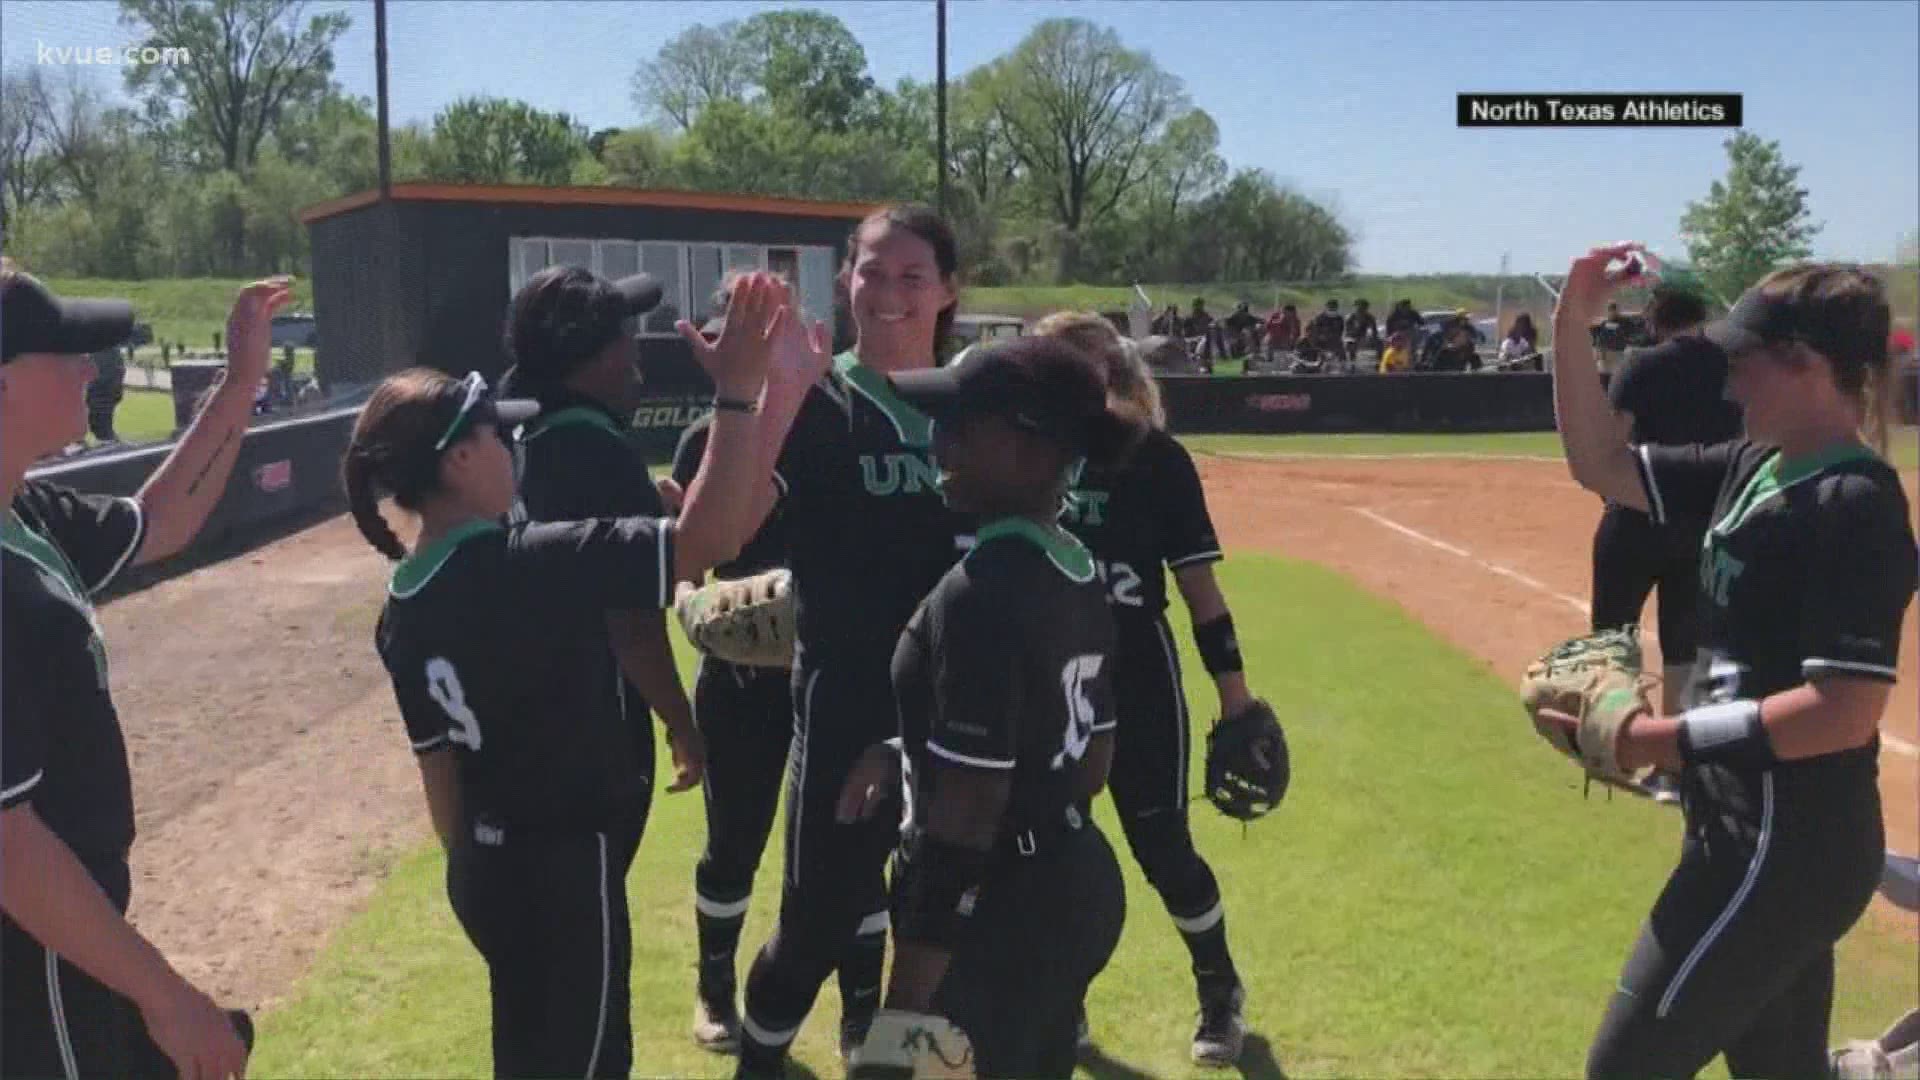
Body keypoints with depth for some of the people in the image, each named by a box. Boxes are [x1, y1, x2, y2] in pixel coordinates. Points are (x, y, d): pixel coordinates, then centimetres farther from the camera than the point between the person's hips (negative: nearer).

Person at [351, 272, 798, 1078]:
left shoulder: (401, 610, 0)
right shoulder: (523, 567, -26)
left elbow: (438, 762, 9)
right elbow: (708, 538, -31)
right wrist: (737, 392, -27)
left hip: (487, 867, 8)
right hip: (565, 866, -8)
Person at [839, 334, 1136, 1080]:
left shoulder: (979, 592, -22)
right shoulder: (1081, 574, 5)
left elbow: (964, 823, -24)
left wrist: (905, 1009, -21)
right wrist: (915, 760, 14)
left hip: (996, 916, -9)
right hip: (1081, 888, 9)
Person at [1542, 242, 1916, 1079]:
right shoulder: (1754, 468, 7)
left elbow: (1846, 712, -25)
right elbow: (1602, 467, 10)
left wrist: (1658, 740, -23)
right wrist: (1572, 321, -1)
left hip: (1785, 848, -9)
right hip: (1758, 837, 9)